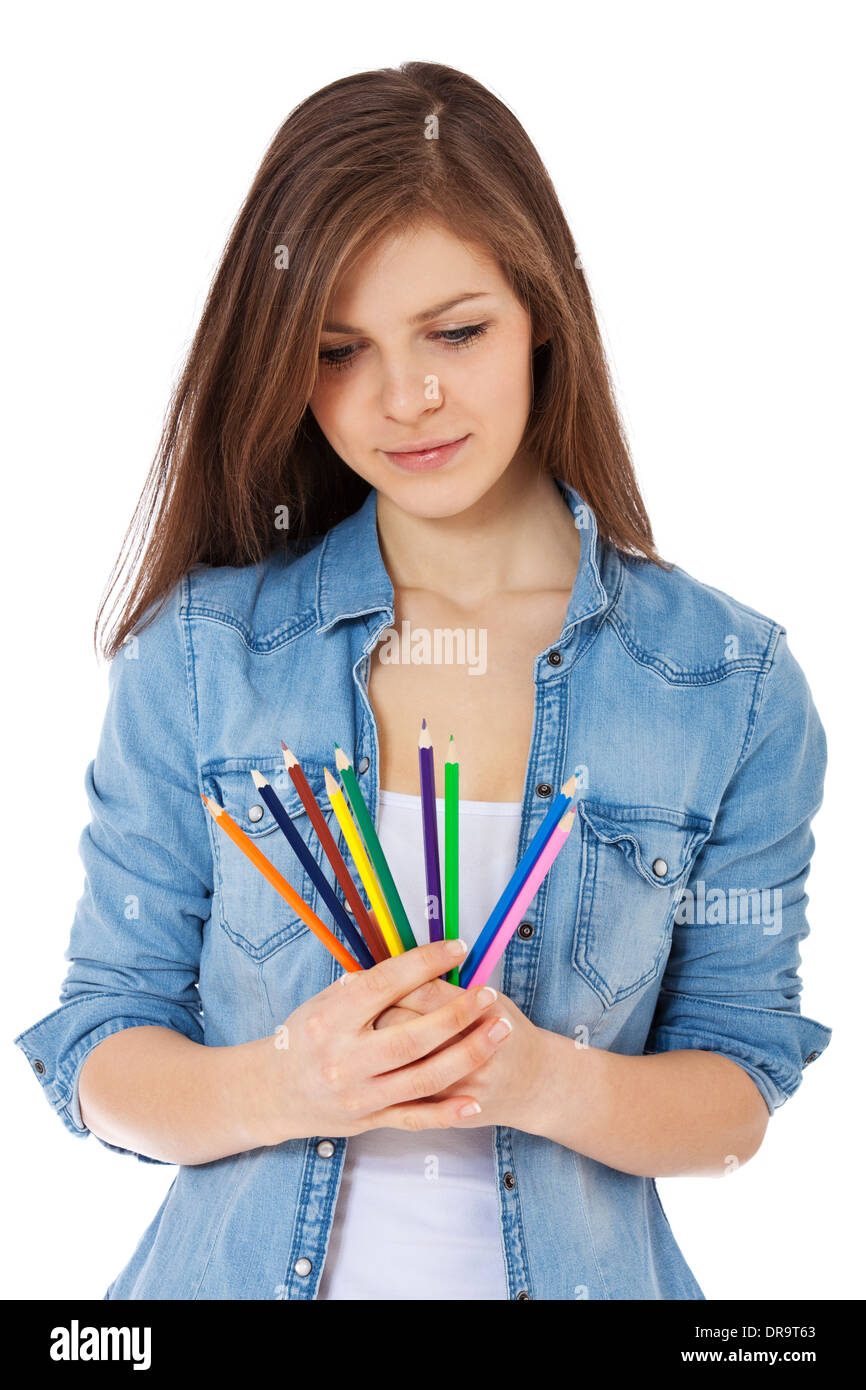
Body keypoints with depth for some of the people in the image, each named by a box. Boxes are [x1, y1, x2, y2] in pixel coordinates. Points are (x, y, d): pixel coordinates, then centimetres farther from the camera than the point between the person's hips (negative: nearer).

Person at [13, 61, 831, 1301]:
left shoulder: (735, 684, -10)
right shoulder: (196, 653, -10)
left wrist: (550, 1082, -25)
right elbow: (97, 1059, -6)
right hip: (241, 1270, 0)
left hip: (580, 1272, 0)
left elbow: (740, 1090, -6)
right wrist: (277, 1090, -25)